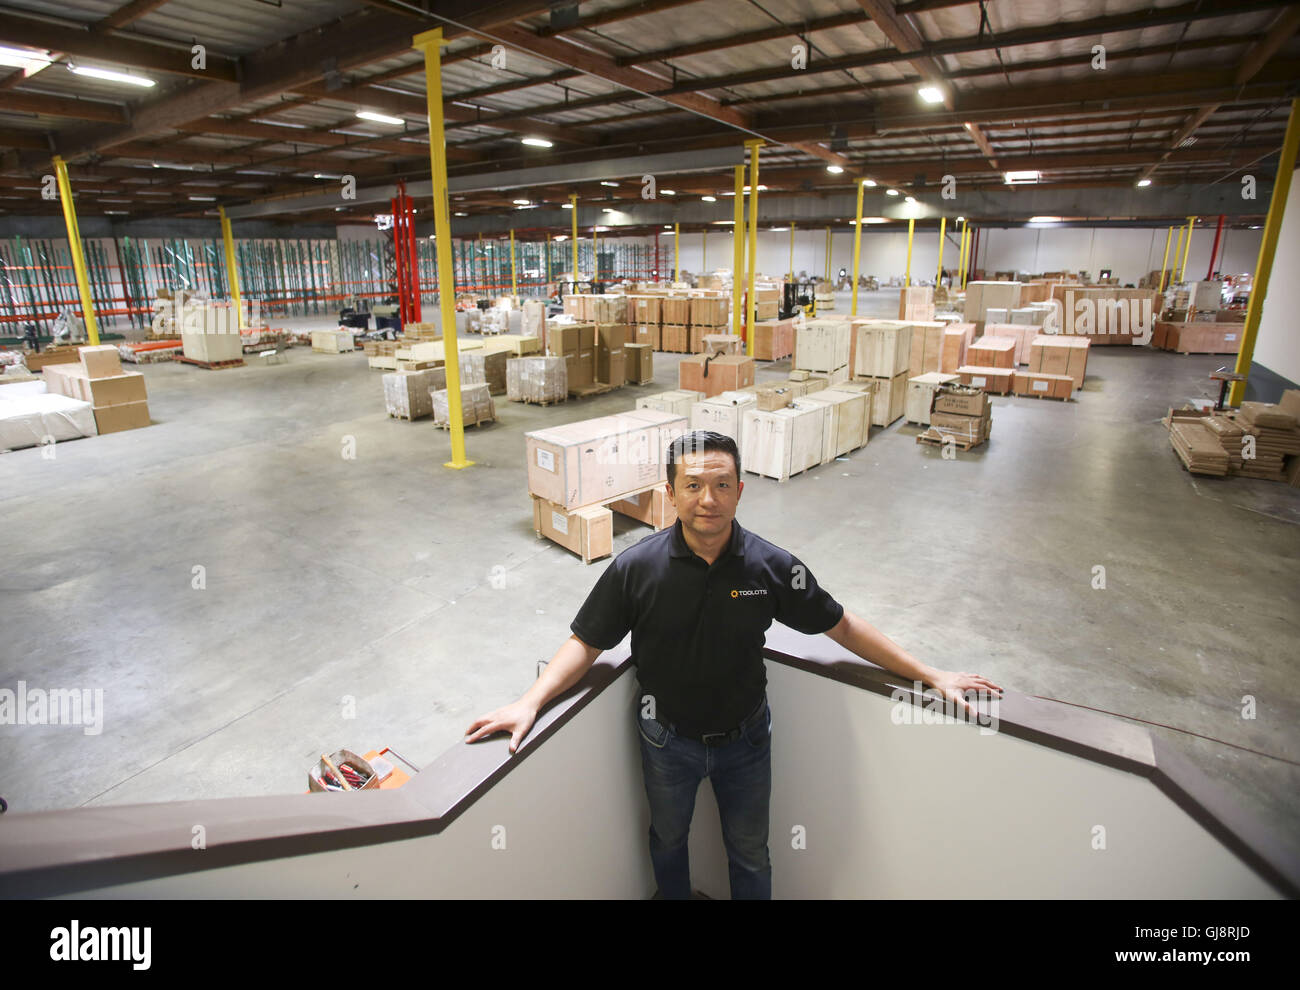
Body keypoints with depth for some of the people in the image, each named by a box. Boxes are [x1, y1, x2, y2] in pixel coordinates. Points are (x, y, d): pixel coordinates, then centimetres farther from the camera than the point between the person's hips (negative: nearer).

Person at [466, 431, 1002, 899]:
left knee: (750, 854, 21)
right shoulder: (637, 566, -21)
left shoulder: (772, 566, -19)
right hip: (667, 740, 1)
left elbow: (842, 626, -7)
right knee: (668, 839, 27)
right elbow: (586, 642, -12)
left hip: (745, 739, 0)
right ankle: (674, 895, 57)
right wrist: (531, 701, -24)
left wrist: (932, 675, -6)